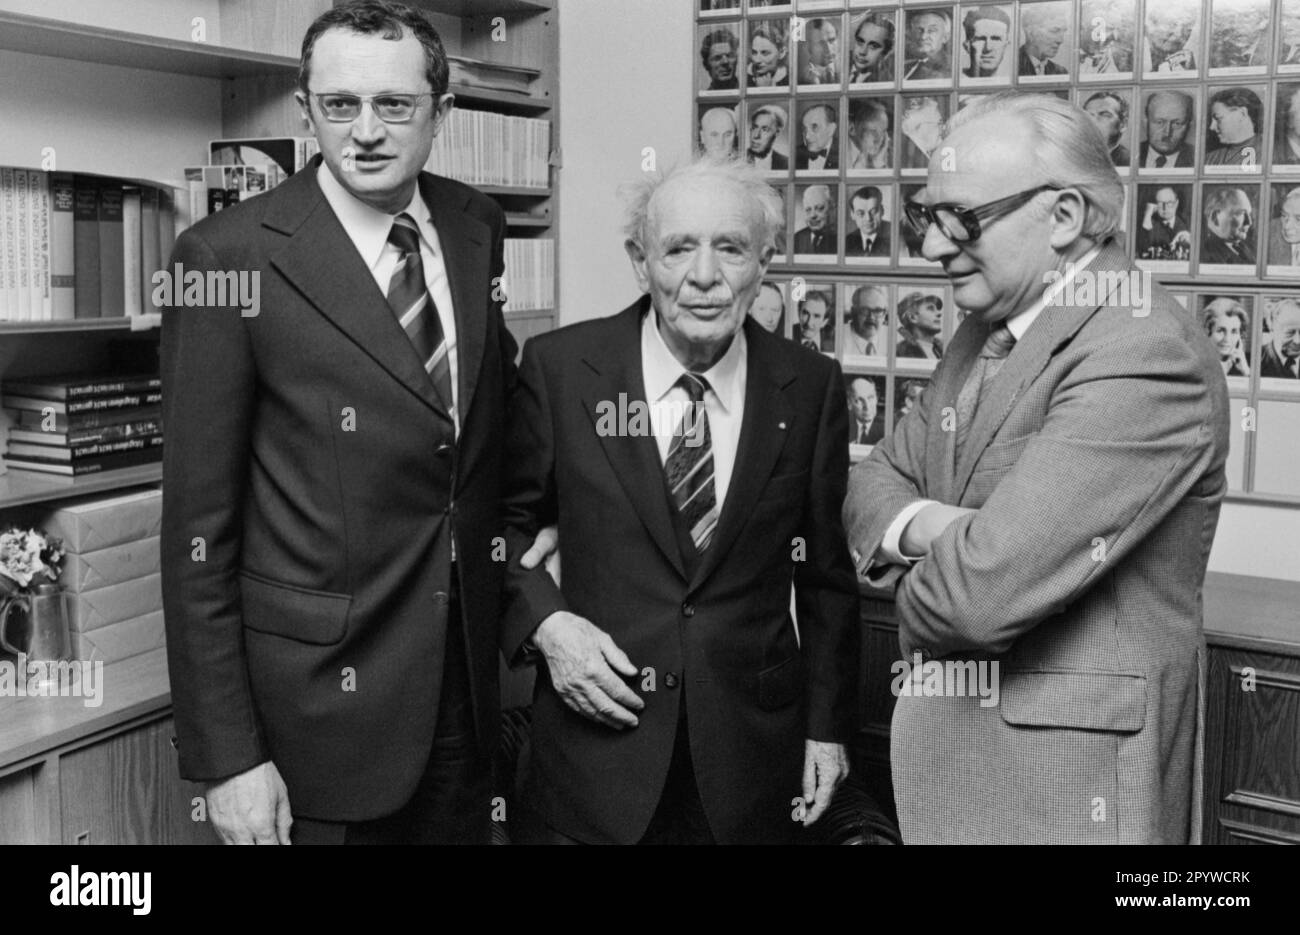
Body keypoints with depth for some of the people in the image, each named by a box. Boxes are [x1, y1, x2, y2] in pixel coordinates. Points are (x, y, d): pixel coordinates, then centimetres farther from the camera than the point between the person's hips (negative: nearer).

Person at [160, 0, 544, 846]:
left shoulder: (479, 228, 3)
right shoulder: (231, 255, -13)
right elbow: (199, 524, -12)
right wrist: (227, 754, -13)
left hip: (469, 676, 5)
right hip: (319, 686, -5)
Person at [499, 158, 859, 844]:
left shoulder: (811, 388, -3)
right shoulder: (559, 367, -7)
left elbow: (825, 573, 4)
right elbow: (505, 521, 4)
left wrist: (827, 726, 5)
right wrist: (546, 621, -13)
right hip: (599, 726, -1)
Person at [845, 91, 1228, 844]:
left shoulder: (1148, 358, -23)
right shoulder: (987, 329, 6)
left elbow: (981, 593, -29)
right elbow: (874, 483, 8)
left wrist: (914, 592, -8)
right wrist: (921, 524, -14)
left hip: (1068, 773, -8)